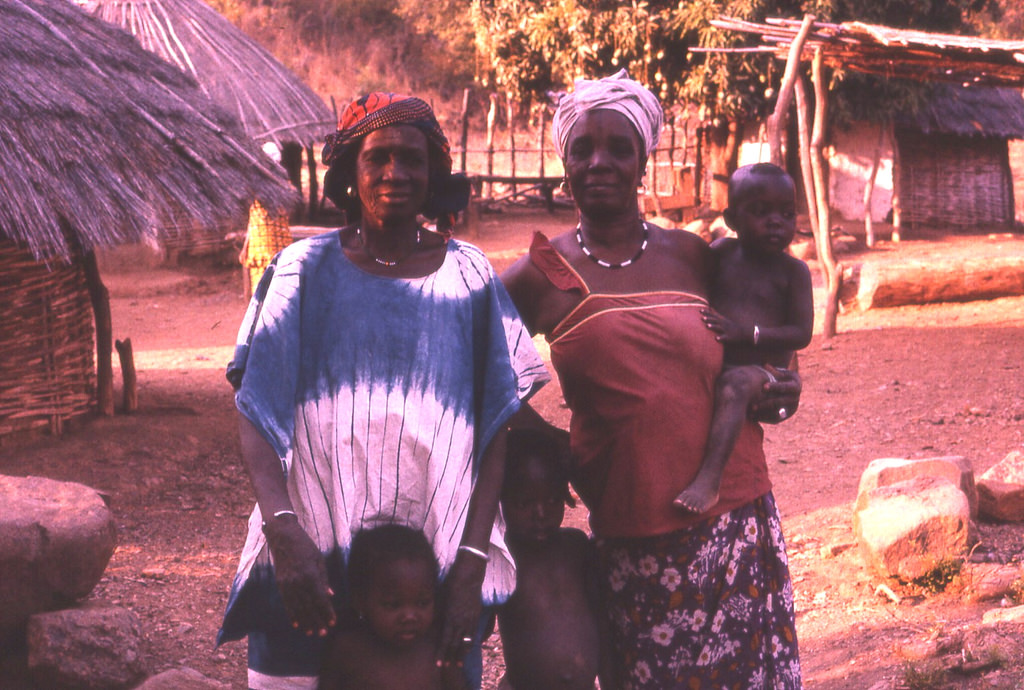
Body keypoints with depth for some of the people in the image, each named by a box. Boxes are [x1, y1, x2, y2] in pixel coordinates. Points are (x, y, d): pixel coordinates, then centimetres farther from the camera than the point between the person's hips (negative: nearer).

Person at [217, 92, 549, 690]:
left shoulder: (469, 276, 6)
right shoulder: (304, 269, 4)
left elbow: (495, 428, 3)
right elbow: (256, 417, -2)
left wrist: (472, 561, -7)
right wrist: (284, 529, -18)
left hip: (439, 559, 1)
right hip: (311, 554, 0)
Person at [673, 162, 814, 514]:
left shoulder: (793, 270, -1)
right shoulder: (722, 252, 10)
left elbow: (801, 334, -8)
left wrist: (744, 333, -21)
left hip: (763, 372, -6)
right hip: (708, 368, 6)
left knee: (734, 383, -36)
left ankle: (709, 478, -47)